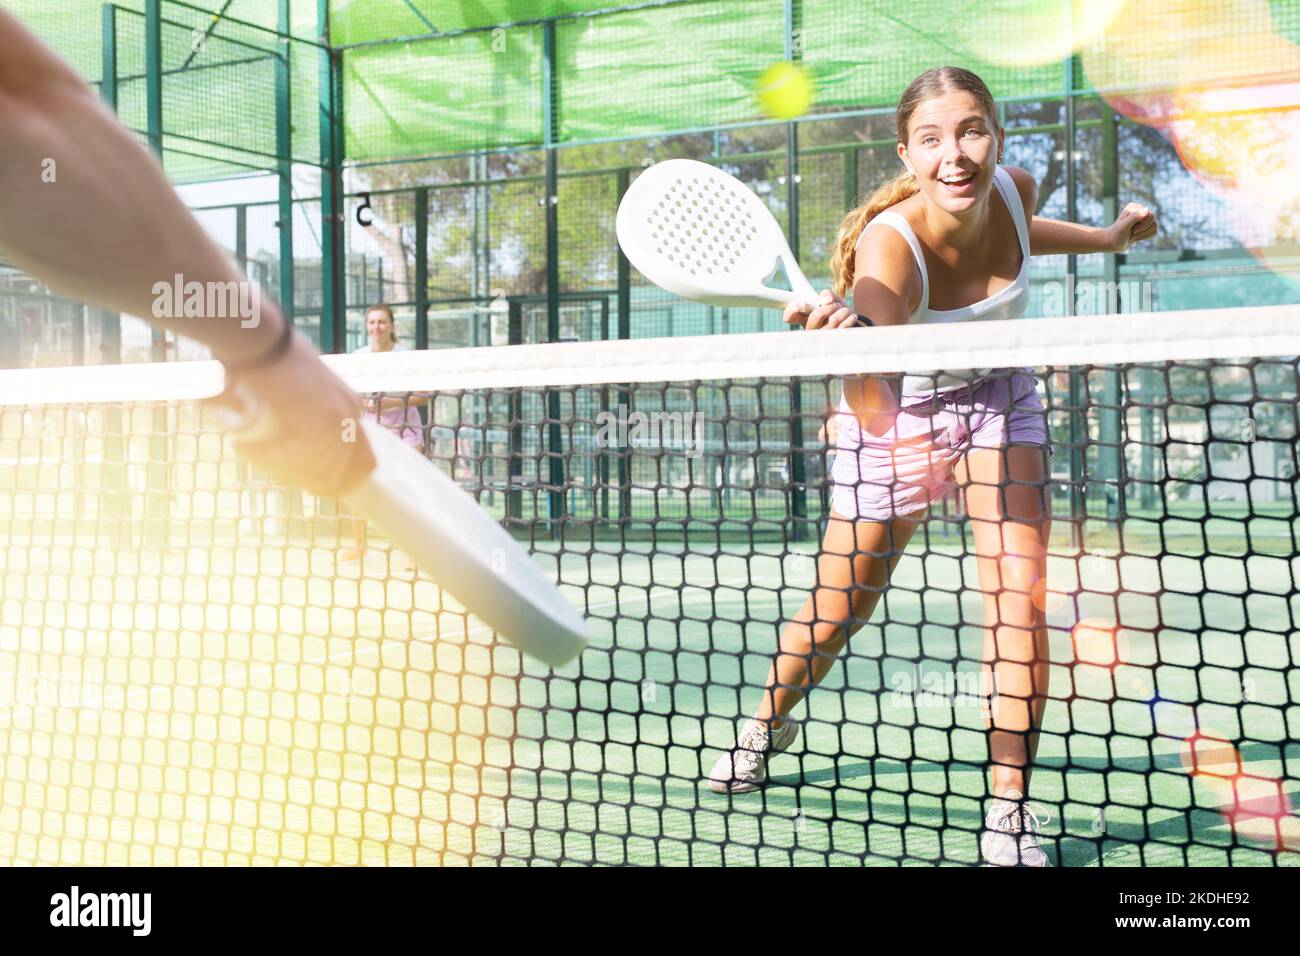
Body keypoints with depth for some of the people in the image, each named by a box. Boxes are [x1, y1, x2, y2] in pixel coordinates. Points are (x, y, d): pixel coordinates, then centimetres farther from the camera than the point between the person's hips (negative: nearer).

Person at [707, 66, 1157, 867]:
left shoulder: (1015, 192, -21)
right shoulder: (888, 246, -38)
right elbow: (875, 415, -51)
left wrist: (1109, 237, 16)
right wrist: (844, 342, -71)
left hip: (998, 399, 3)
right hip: (900, 410, -3)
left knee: (1019, 593, -13)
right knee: (838, 611, 7)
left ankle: (1011, 809, -1)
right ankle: (769, 723, 39)